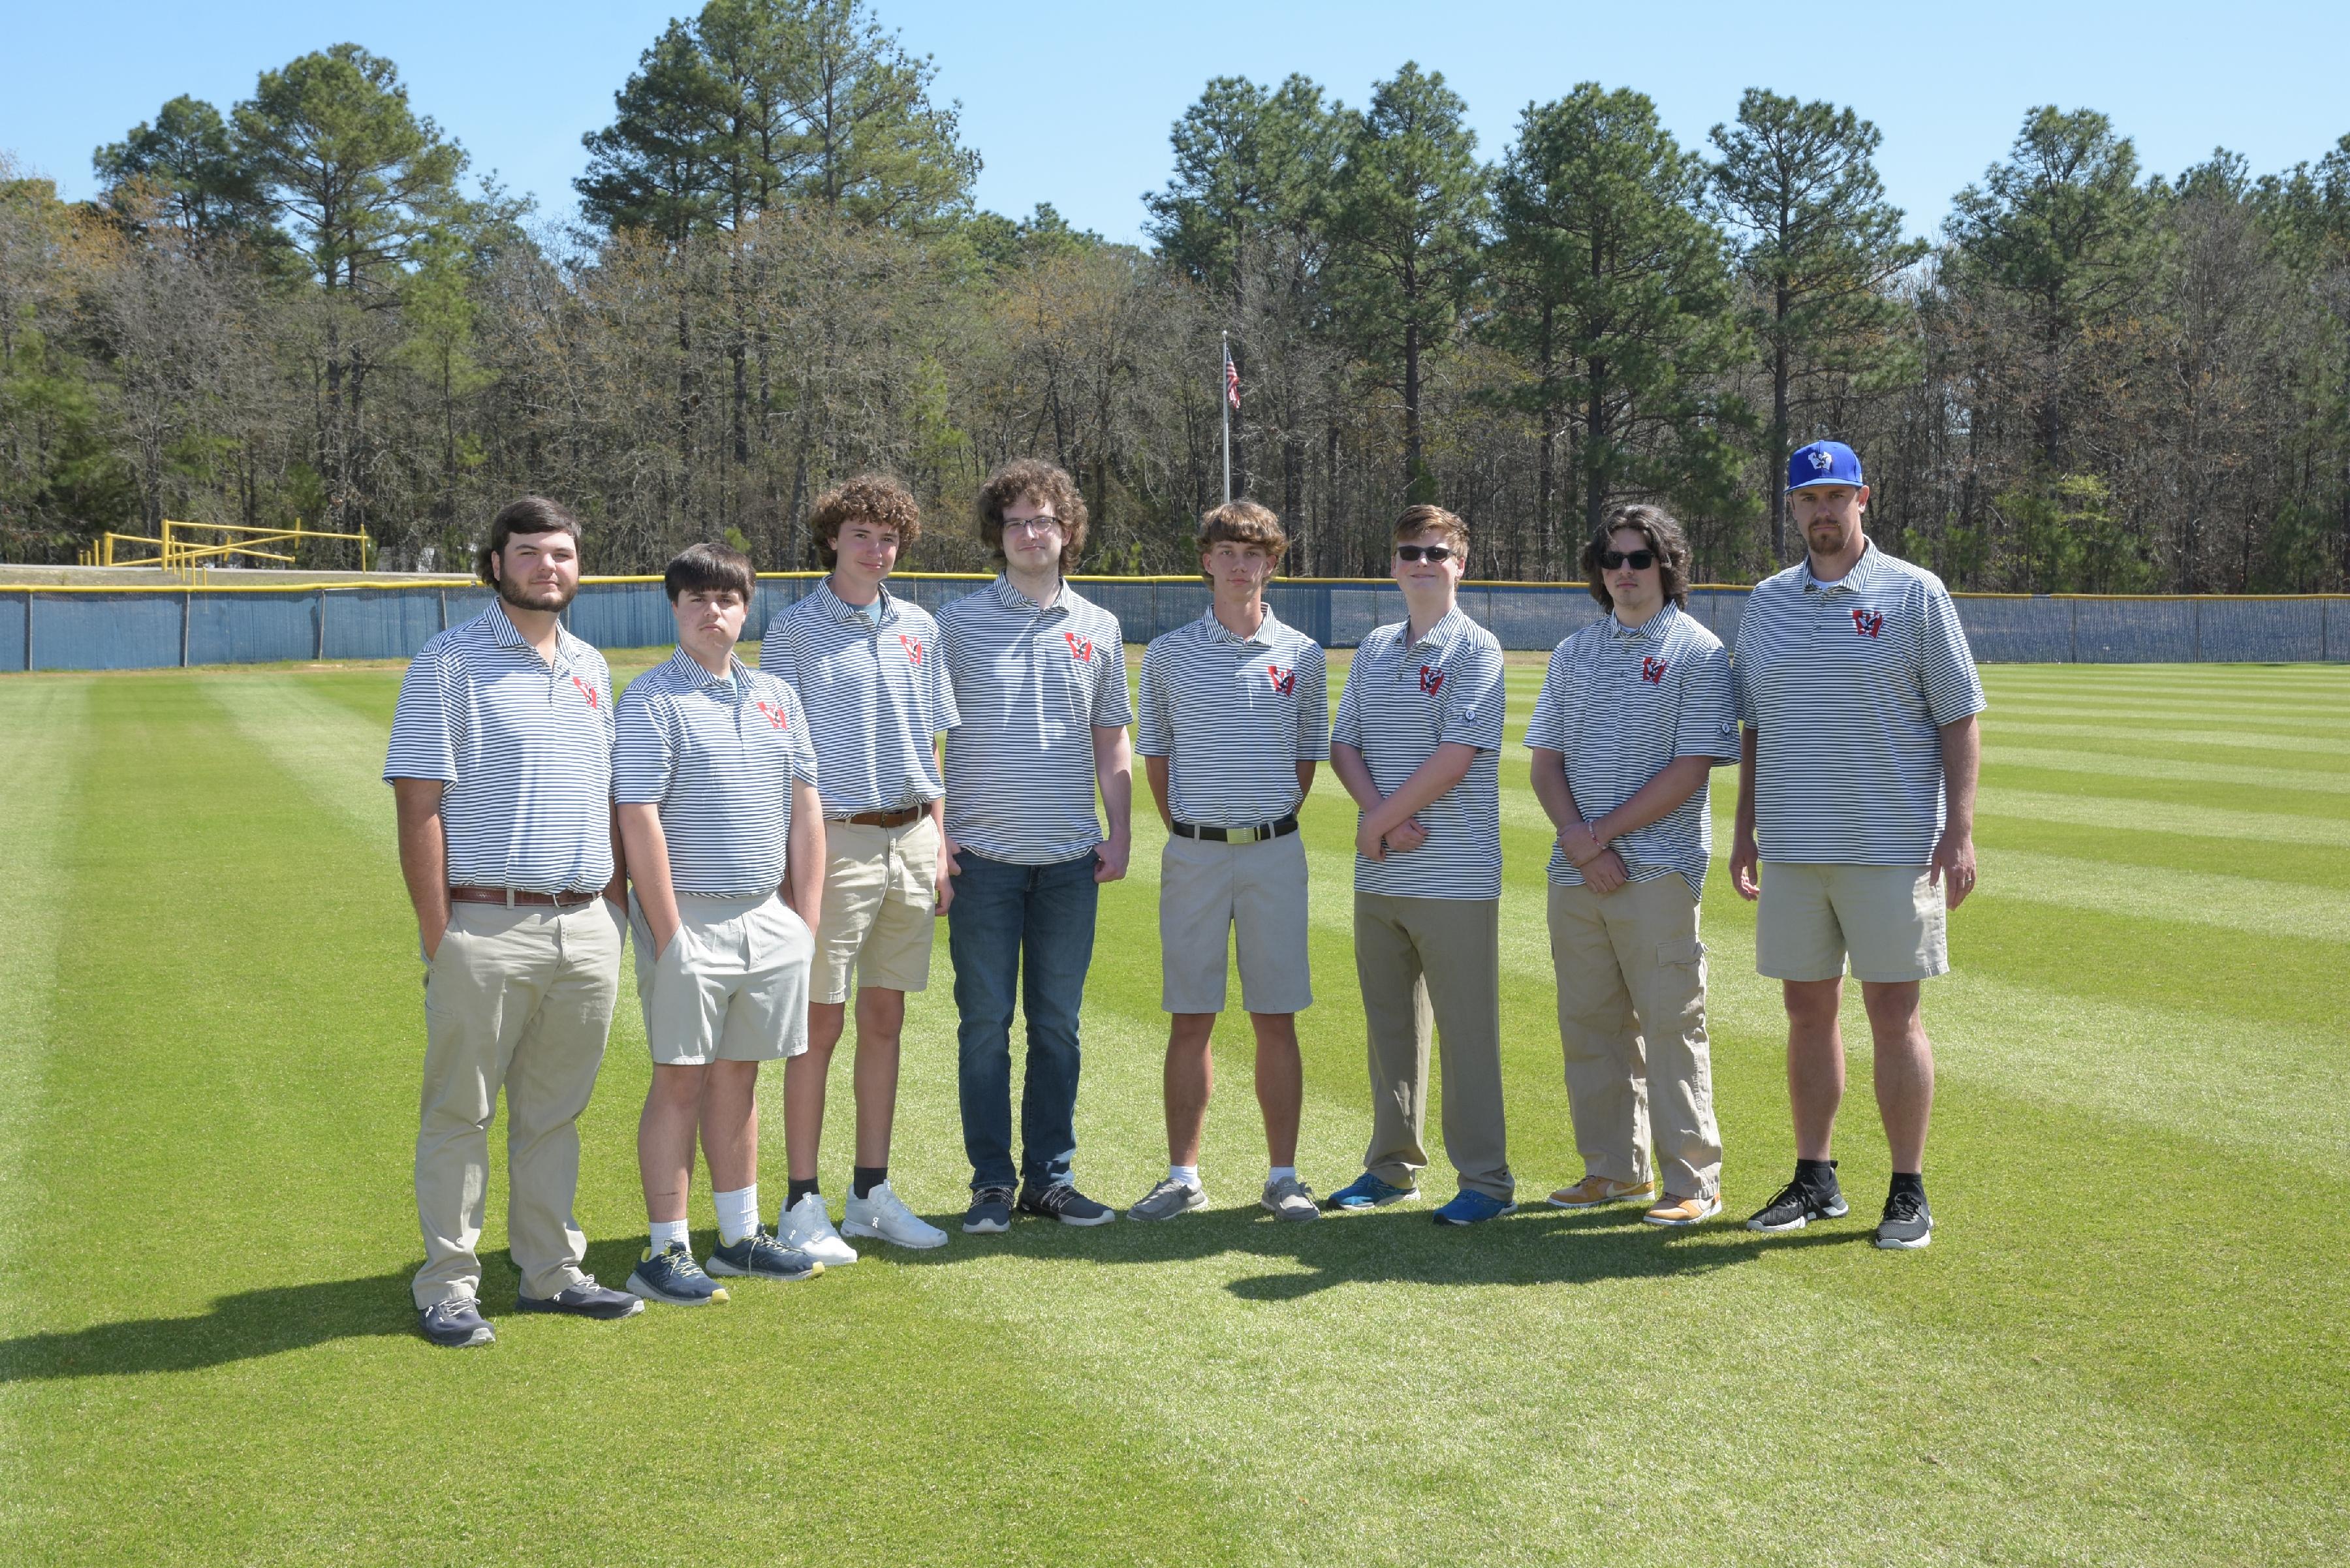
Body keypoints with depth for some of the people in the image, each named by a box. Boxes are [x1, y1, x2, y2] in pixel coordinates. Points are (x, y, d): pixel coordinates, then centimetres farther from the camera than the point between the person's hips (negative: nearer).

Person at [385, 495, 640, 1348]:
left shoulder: (589, 665, 16)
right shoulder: (449, 662, -4)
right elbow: (419, 805, -8)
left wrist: (615, 906, 13)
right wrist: (437, 935, -13)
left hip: (586, 927, 6)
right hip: (486, 929, -6)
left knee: (555, 1113, 14)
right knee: (460, 1115, 2)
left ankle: (551, 1271, 24)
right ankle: (447, 1288, 11)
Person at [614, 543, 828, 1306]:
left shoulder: (776, 696, 11)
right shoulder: (653, 699, -7)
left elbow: (805, 809, 13)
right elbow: (639, 820, -13)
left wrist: (806, 919, 8)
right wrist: (668, 935, -16)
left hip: (767, 918, 6)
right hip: (690, 917, -5)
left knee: (739, 1075, 13)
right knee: (681, 1079, -1)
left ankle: (740, 1237, 23)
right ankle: (665, 1251, 8)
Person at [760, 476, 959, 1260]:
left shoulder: (918, 628, 11)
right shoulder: (794, 632, -3)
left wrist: (939, 850, 12)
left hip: (908, 841, 5)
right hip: (834, 841, -5)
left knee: (885, 1019, 10)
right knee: (820, 1023, -1)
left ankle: (872, 1192, 20)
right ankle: (802, 1203, 8)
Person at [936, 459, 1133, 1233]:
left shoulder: (1098, 629, 9)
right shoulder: (959, 622, 2)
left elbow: (1111, 742, 14)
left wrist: (1120, 834, 6)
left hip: (1070, 857, 2)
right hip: (983, 856, -2)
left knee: (1058, 1025, 8)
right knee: (985, 1025, 2)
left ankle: (1050, 1176, 18)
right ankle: (990, 1183, 11)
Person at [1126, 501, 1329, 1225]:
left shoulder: (1301, 655, 5)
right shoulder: (1168, 654, 3)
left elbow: (1309, 756, 12)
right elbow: (1155, 756, 11)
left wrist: (1271, 826, 5)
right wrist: (1187, 832, 5)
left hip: (1274, 852, 0)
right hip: (1193, 853, 0)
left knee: (1276, 1020, 3)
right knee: (1190, 1021, 3)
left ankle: (1284, 1177, 12)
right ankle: (1183, 1176, 12)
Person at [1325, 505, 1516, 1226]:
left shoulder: (1475, 649, -6)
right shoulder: (1373, 651, 14)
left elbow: (1456, 756, -15)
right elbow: (1343, 744, 11)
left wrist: (1376, 824, -11)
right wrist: (1381, 814, -8)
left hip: (1455, 878, -6)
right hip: (1379, 876, 6)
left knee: (1466, 1029, -1)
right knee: (1389, 1026, 14)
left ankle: (1486, 1179, 8)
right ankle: (1392, 1166, 25)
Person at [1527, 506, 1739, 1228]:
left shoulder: (1700, 653, -1)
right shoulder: (1575, 651, 15)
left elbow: (1690, 770, -9)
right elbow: (1546, 760, 11)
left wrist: (1602, 833, -12)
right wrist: (1578, 841, -6)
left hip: (1658, 869, -5)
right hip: (1576, 870, 6)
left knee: (1670, 1021, -4)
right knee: (1589, 1024, 9)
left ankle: (1693, 1181, 4)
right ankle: (1614, 1170, 20)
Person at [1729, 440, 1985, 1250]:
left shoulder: (1914, 593, -1)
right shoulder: (1768, 601, 11)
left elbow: (1959, 719, -3)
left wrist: (1960, 831, -11)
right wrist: (1744, 830, 11)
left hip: (1893, 848, -4)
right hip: (1792, 849, 4)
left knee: (1894, 1016, -1)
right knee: (1808, 1012, 9)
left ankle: (1909, 1192, 8)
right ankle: (1814, 1180, 20)